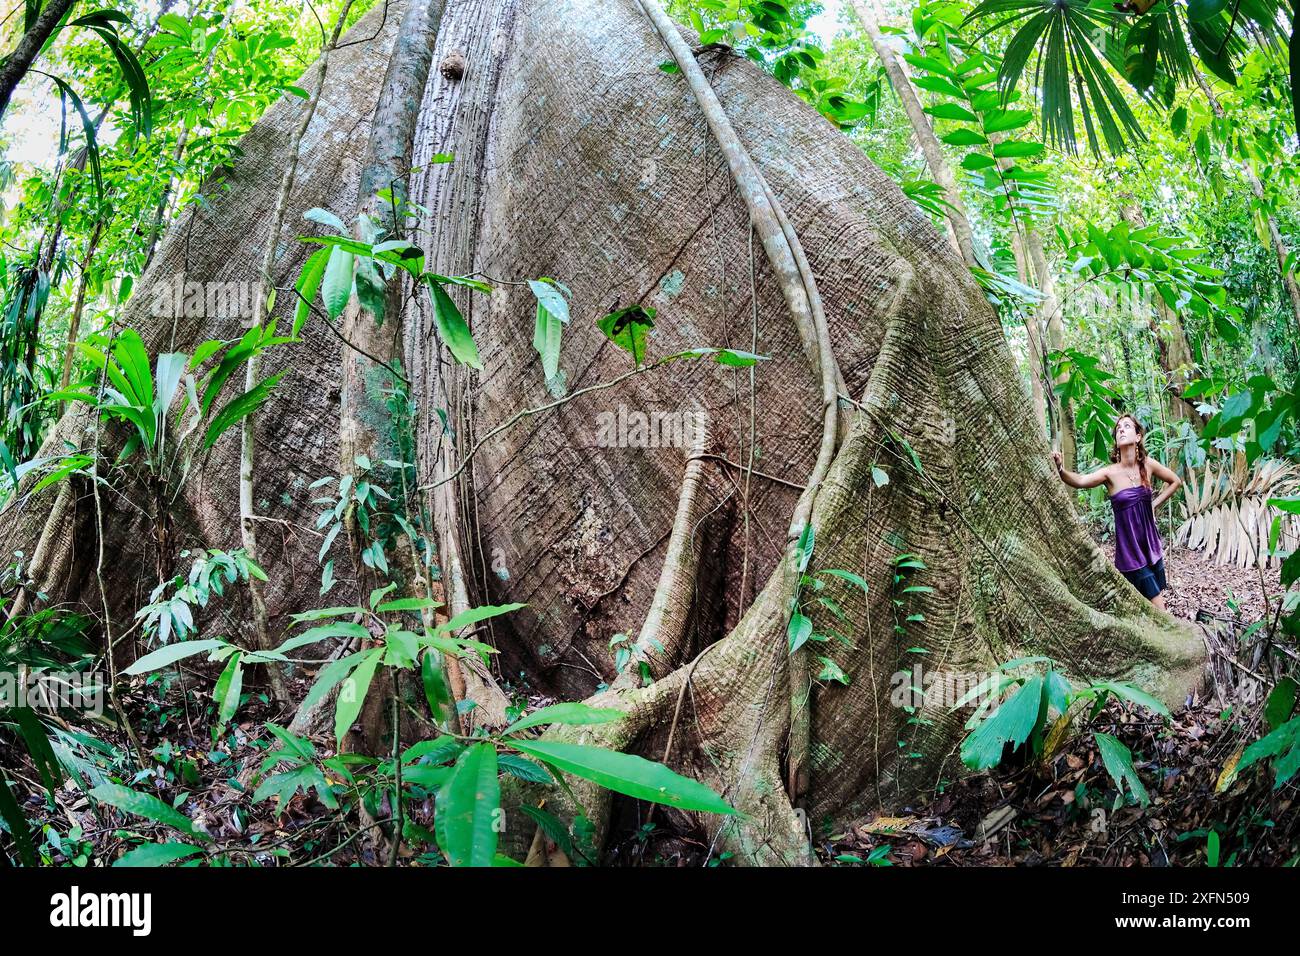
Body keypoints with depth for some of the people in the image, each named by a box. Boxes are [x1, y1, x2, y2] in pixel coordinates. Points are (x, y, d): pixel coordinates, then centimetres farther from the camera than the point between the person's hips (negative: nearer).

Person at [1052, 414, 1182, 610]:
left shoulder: (1147, 464, -1)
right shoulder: (1111, 472, -12)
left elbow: (1175, 481, 16)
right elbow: (1081, 480, -31)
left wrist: (1155, 504, 6)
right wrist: (1060, 469, -49)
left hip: (1152, 546, 4)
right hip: (1130, 550, -4)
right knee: (1158, 610, -5)